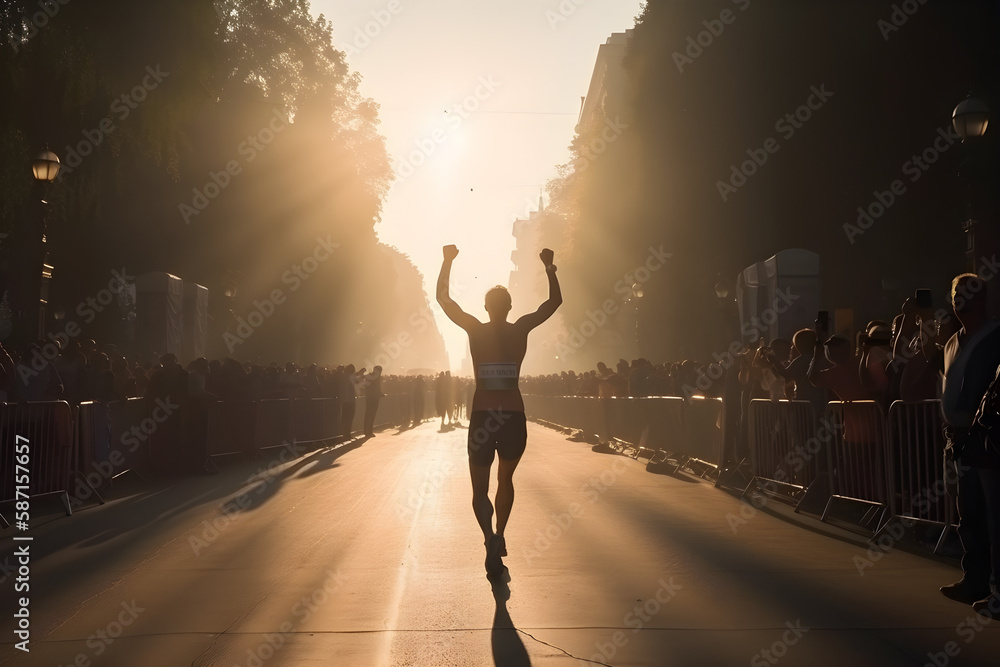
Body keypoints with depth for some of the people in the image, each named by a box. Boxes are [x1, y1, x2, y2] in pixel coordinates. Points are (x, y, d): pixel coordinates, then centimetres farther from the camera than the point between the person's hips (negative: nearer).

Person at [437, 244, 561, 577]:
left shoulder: (476, 330, -3)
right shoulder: (521, 329, -1)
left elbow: (443, 298, 6)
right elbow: (555, 300, 12)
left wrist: (448, 260, 10)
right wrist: (549, 267, 16)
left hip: (483, 418, -1)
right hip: (514, 418, 1)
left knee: (480, 490, 4)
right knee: (505, 479, 26)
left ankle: (491, 538, -23)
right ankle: (498, 536, 21)